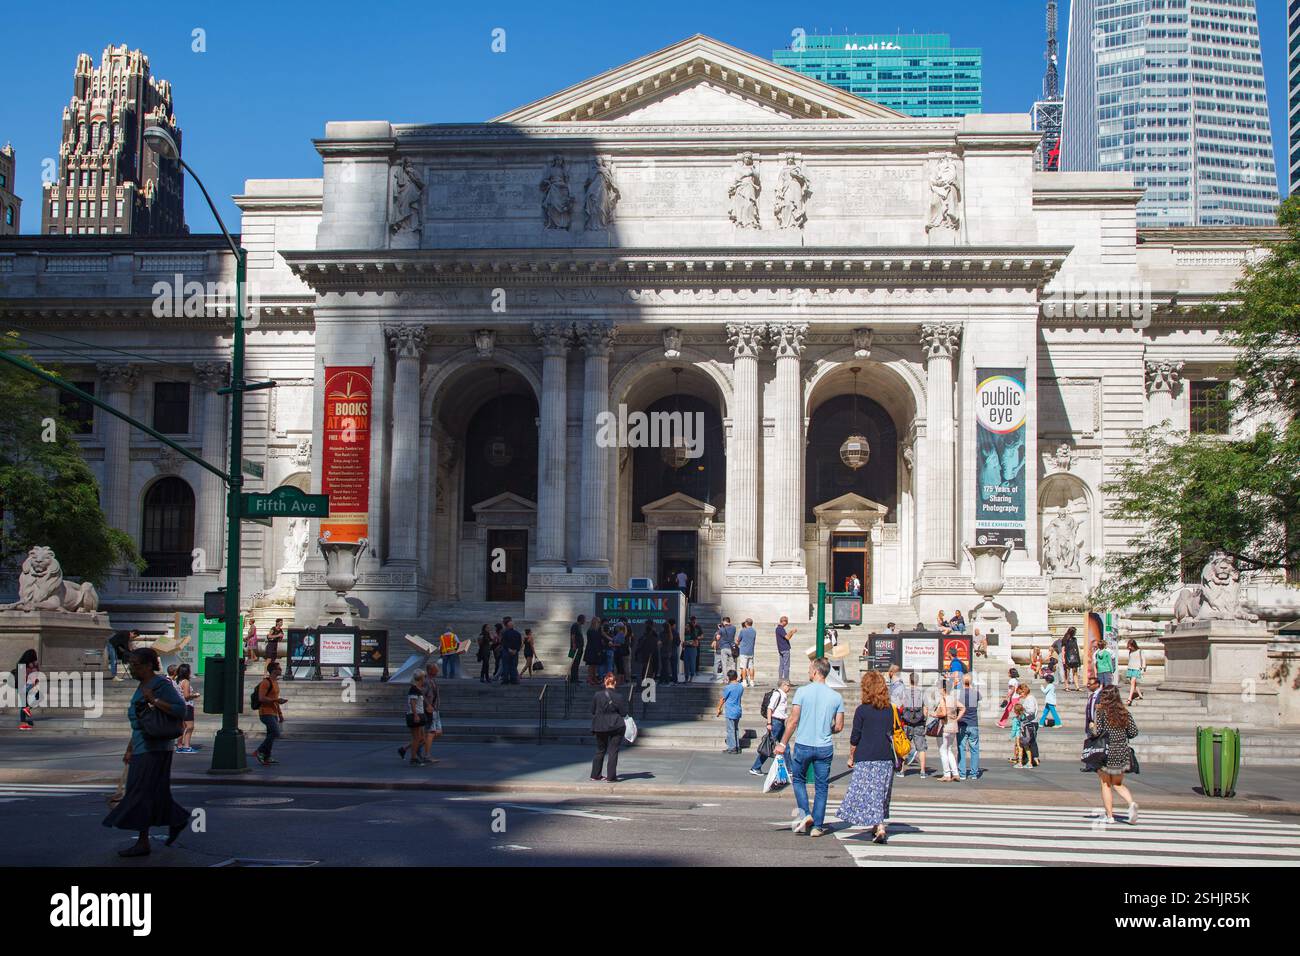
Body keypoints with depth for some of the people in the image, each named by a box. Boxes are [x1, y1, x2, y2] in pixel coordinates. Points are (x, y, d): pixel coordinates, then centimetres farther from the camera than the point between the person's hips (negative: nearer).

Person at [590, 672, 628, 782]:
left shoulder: (597, 695, -5)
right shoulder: (618, 697, -12)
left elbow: (592, 711, 3)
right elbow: (624, 713, -6)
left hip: (600, 727, 3)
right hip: (616, 727, -3)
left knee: (600, 750, 17)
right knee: (613, 751, 4)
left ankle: (595, 775, 22)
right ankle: (611, 776, 3)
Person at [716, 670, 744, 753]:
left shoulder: (728, 688, -15)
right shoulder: (741, 686, 3)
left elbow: (722, 699, -7)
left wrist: (719, 709, 7)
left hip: (730, 712, -7)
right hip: (738, 711, 7)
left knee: (730, 730, 0)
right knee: (736, 729, 15)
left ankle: (732, 748, 2)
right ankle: (737, 747, 19)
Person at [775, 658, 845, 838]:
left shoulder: (802, 691, -9)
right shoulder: (836, 697, 0)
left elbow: (793, 720, -11)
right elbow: (839, 727, 1)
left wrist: (783, 743, -4)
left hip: (803, 745, -2)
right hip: (825, 748, 2)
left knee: (798, 779, 19)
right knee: (821, 787, 9)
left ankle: (805, 813, 2)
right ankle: (817, 826, 10)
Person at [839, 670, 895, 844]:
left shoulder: (862, 710, -8)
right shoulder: (889, 709, 4)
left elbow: (855, 738, -5)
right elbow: (891, 733, 13)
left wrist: (851, 757, 6)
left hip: (866, 759, -5)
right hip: (886, 758, 5)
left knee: (868, 794, -4)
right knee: (881, 794, 15)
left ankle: (879, 828, -18)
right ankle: (877, 826, 23)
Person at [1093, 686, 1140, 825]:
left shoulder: (1101, 712, -9)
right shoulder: (1125, 713, 3)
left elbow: (1098, 731, -16)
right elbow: (1134, 732, 2)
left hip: (1107, 751, -4)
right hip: (1123, 752, 4)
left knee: (1105, 784, 9)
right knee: (1118, 784, 17)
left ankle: (1109, 815, 6)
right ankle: (1131, 803, -9)